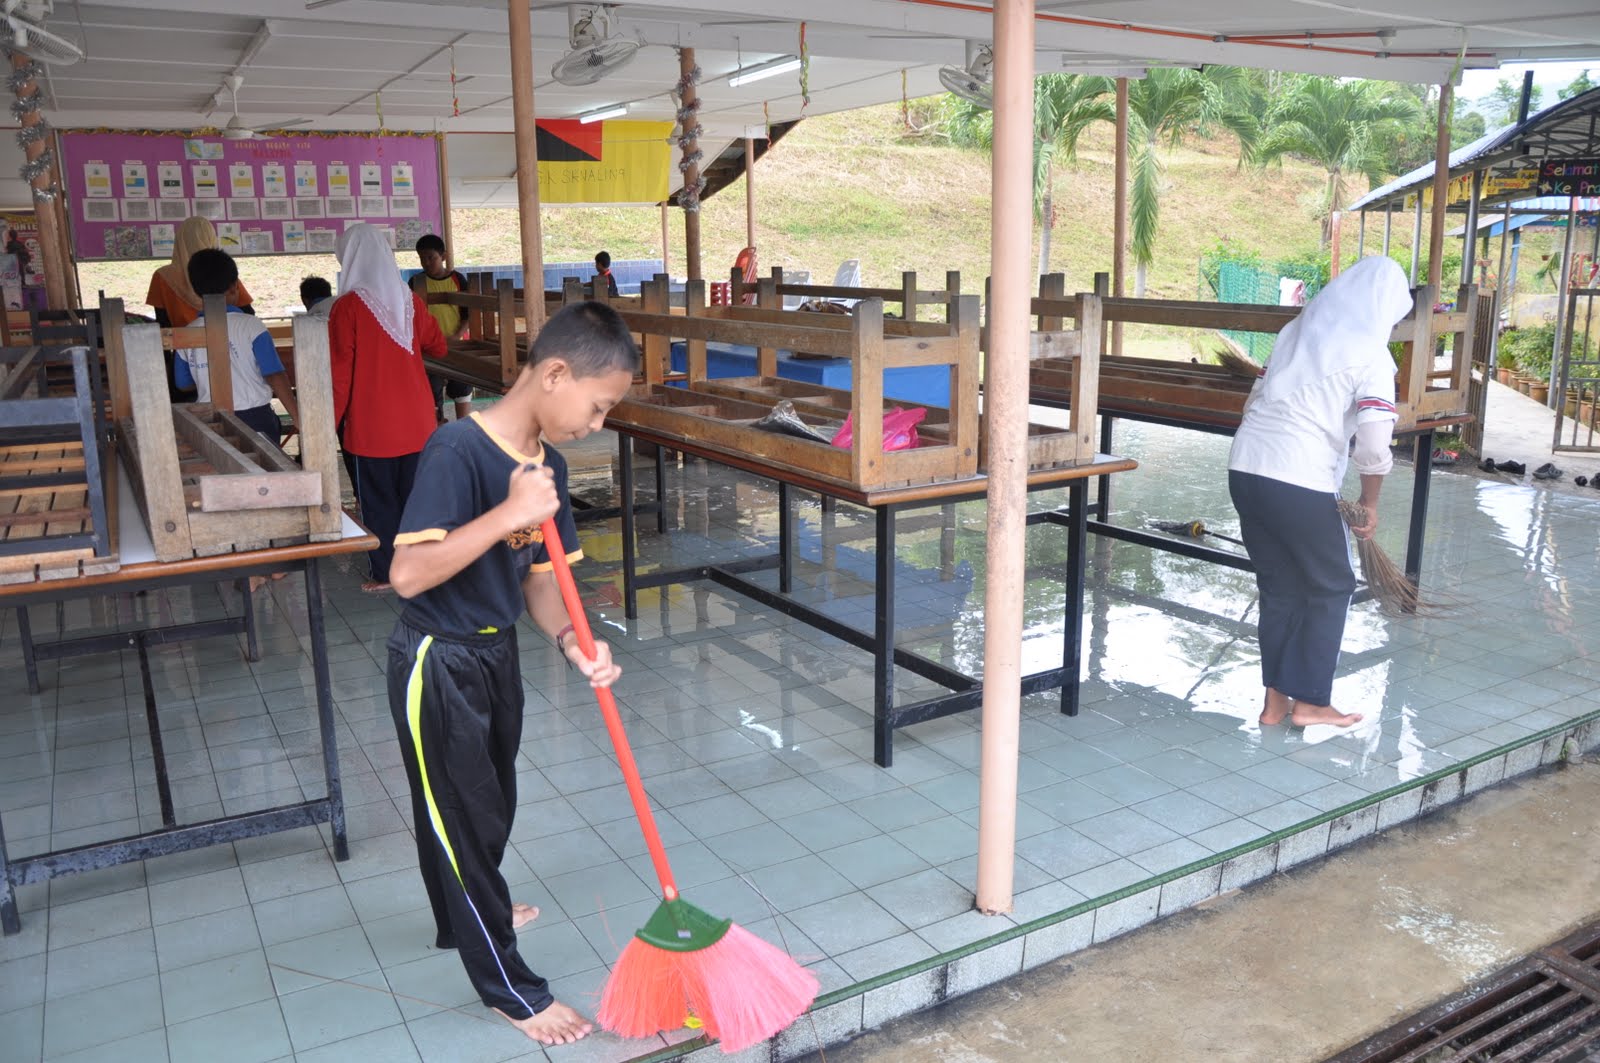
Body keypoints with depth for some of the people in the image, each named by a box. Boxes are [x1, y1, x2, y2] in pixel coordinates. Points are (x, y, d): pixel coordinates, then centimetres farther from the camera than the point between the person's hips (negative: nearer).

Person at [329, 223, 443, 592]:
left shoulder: (347, 307, -12)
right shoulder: (410, 301, 1)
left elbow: (340, 373, -11)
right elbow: (437, 346, 14)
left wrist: (331, 423, -3)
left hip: (371, 425, -4)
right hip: (416, 422, 4)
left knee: (378, 499, 7)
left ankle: (386, 572, 14)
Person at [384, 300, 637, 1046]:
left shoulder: (546, 461, -2)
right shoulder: (457, 451, -26)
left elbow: (540, 576, 2)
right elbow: (407, 574, -32)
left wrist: (572, 641, -16)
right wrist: (507, 514, -38)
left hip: (495, 654, 8)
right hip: (436, 667, -8)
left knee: (491, 806, 25)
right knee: (465, 819, 5)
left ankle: (465, 918, 50)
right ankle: (508, 986, 21)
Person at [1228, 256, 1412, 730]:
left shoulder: (1295, 331, 17)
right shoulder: (1371, 356, -3)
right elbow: (1374, 445, -9)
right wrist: (1369, 503, 4)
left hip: (1244, 467, 6)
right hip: (1300, 482, -6)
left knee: (1279, 586, 18)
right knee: (1331, 588, 13)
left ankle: (1275, 699, 22)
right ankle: (1309, 701, 17)